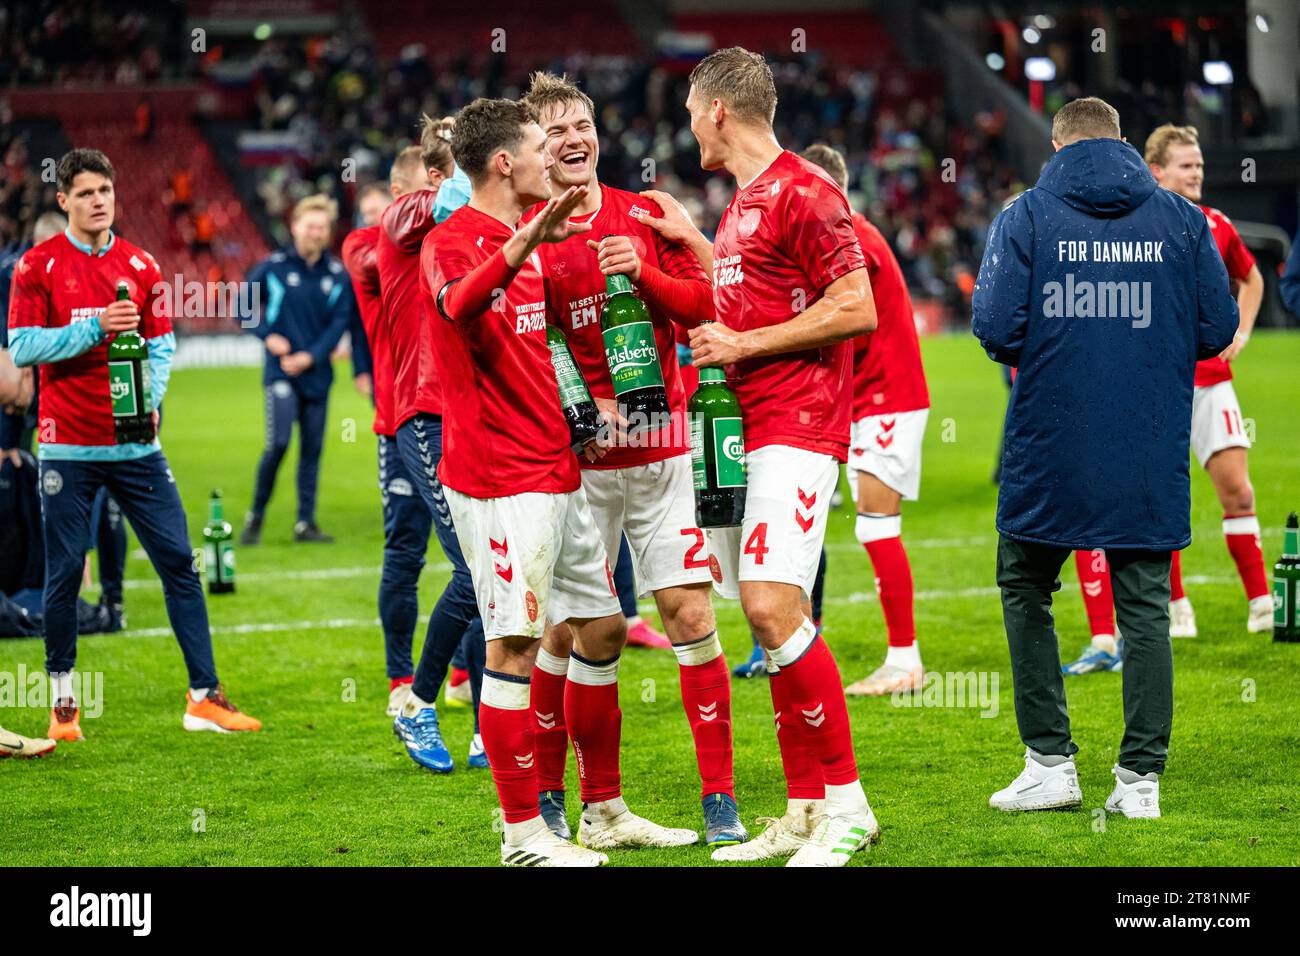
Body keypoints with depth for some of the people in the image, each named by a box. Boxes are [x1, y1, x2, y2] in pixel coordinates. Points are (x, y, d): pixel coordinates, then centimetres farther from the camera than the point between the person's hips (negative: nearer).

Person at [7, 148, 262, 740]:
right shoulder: (38, 266, -1)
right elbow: (22, 347, -8)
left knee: (179, 562, -2)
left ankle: (204, 697, 3)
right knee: (65, 573, 1)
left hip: (135, 444, 3)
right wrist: (95, 326, -18)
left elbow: (161, 346, 10)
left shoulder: (140, 267, 8)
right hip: (68, 445, -3)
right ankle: (62, 702, 16)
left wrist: (151, 398, -9)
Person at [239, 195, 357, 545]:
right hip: (280, 371, -3)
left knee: (313, 448, 5)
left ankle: (306, 522, 13)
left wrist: (311, 356, -10)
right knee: (279, 442, -14)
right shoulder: (273, 267, 0)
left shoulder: (338, 275, 5)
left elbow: (340, 321, 2)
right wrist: (267, 335, -8)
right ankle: (256, 515, 1)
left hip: (317, 373, 3)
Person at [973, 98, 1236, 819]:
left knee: (1025, 588, 15)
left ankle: (1050, 760, 10)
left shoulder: (1026, 215, -4)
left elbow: (996, 328, -12)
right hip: (1151, 460, 1)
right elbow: (1218, 330, 0)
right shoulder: (1181, 219, 2)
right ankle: (1140, 778, 5)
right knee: (1144, 607, 7)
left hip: (1050, 446, -1)